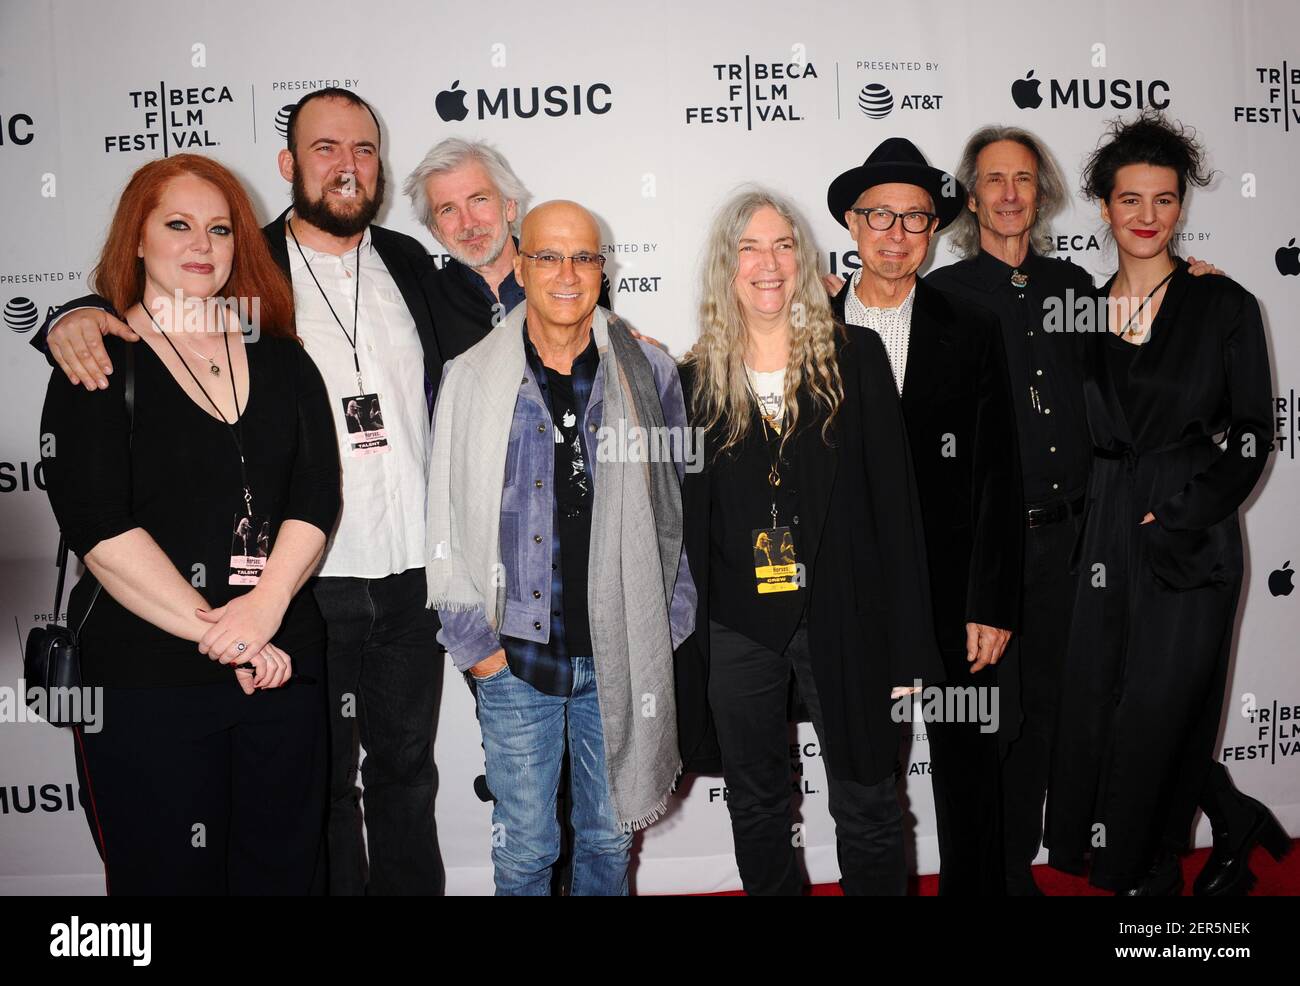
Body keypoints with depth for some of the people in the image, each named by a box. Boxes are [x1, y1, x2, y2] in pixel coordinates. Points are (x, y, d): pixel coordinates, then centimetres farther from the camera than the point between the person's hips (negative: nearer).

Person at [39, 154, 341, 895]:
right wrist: (218, 633, -15)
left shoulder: (283, 364, 11)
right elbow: (100, 530, -10)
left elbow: (316, 499, 1)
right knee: (170, 874, 7)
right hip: (146, 680, -3)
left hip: (283, 663, 3)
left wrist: (265, 606, -14)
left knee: (283, 870, 11)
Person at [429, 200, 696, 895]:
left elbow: (679, 507, 6)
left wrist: (670, 623, 4)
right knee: (524, 849, 12)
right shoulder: (469, 380, -3)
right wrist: (473, 640, -2)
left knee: (609, 838, 17)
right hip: (515, 656, -1)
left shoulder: (649, 373, 0)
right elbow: (445, 519, 0)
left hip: (622, 656, 1)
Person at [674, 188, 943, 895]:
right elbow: (683, 521, 5)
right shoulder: (694, 380, 2)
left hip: (843, 619, -1)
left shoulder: (855, 357, -2)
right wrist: (679, 644, 3)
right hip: (737, 629, 2)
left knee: (867, 809, 11)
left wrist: (906, 647, -6)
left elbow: (895, 500, -3)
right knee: (756, 809, 17)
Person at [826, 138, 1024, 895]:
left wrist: (993, 604, -7)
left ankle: (974, 884, 31)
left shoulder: (972, 330, 0)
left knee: (966, 767, 12)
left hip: (951, 589, 0)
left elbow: (998, 475, -2)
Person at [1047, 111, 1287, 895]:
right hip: (1106, 543, 4)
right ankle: (1237, 825, 33)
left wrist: (1181, 518, -13)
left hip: (1190, 544, -4)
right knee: (1099, 711, 9)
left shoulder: (1225, 306, -2)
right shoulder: (1083, 314, 7)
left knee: (1154, 720, 0)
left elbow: (1253, 434, -4)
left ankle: (1148, 875, 21)